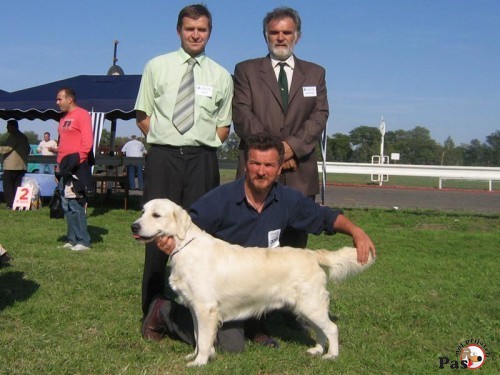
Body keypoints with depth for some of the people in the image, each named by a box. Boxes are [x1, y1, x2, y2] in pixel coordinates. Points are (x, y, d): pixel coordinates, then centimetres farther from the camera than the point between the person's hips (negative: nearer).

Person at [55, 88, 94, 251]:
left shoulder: (82, 114, -7)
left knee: (76, 205, -9)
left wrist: (76, 160, -18)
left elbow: (87, 142, -14)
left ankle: (83, 241, -4)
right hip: (64, 167, 9)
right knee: (67, 206, 9)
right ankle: (72, 239, 15)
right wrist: (59, 163, 15)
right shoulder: (63, 118, 20)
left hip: (76, 167, -9)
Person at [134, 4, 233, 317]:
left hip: (203, 160, 1)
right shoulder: (157, 67, 9)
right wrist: (163, 140, 1)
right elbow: (143, 115, 11)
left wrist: (203, 146, 1)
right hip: (163, 158, -1)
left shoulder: (221, 76, 11)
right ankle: (152, 310, 9)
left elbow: (223, 127, 14)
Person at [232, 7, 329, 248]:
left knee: (296, 241, 2)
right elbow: (242, 115, -1)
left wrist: (292, 146, -13)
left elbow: (319, 116, 3)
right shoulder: (246, 70, 11)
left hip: (299, 173, 2)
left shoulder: (315, 73, 16)